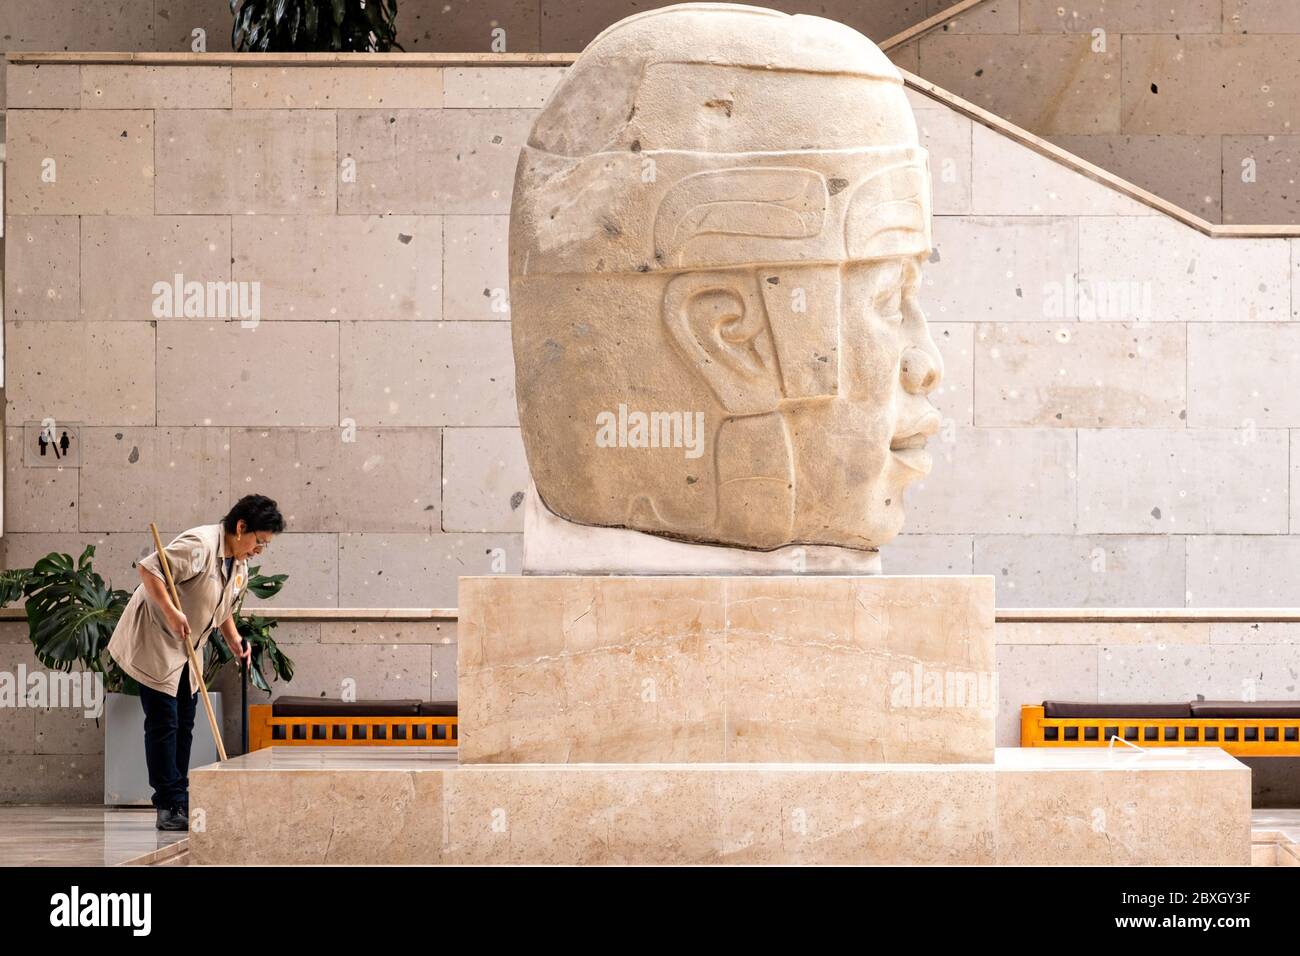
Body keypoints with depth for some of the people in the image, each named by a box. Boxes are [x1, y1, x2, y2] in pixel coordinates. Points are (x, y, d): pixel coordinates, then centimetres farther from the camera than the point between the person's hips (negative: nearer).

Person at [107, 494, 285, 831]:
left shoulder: (239, 564, 7)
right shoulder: (200, 545, -24)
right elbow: (148, 568, -30)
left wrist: (234, 639, 4)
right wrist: (171, 612, -34)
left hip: (187, 651, 9)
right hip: (154, 642, -9)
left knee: (183, 726, 10)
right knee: (163, 724, -9)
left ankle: (180, 805, 15)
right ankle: (170, 807, -9)